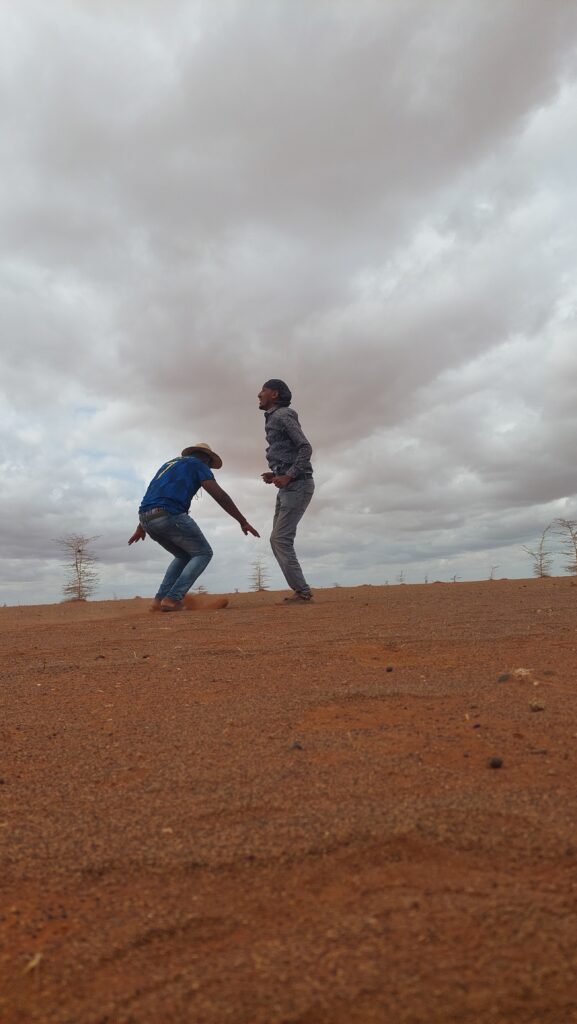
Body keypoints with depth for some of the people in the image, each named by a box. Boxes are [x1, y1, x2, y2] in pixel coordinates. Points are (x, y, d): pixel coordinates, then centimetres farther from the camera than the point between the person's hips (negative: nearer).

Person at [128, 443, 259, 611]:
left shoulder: (169, 464, 33)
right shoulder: (199, 465, 11)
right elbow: (220, 496, -2)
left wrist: (141, 527, 38)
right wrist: (243, 521, -1)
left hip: (146, 518, 8)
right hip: (169, 515, -8)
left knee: (184, 556, 24)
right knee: (203, 553, 8)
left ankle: (160, 599, 12)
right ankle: (172, 599, -5)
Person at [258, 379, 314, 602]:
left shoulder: (282, 415, -6)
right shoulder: (273, 419, 22)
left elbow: (305, 448, -16)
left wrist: (288, 476, -22)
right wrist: (276, 475, 11)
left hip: (297, 485, -10)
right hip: (288, 486, 10)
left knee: (281, 539, -12)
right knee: (278, 540, 7)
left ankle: (302, 591, -7)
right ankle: (300, 590, 10)